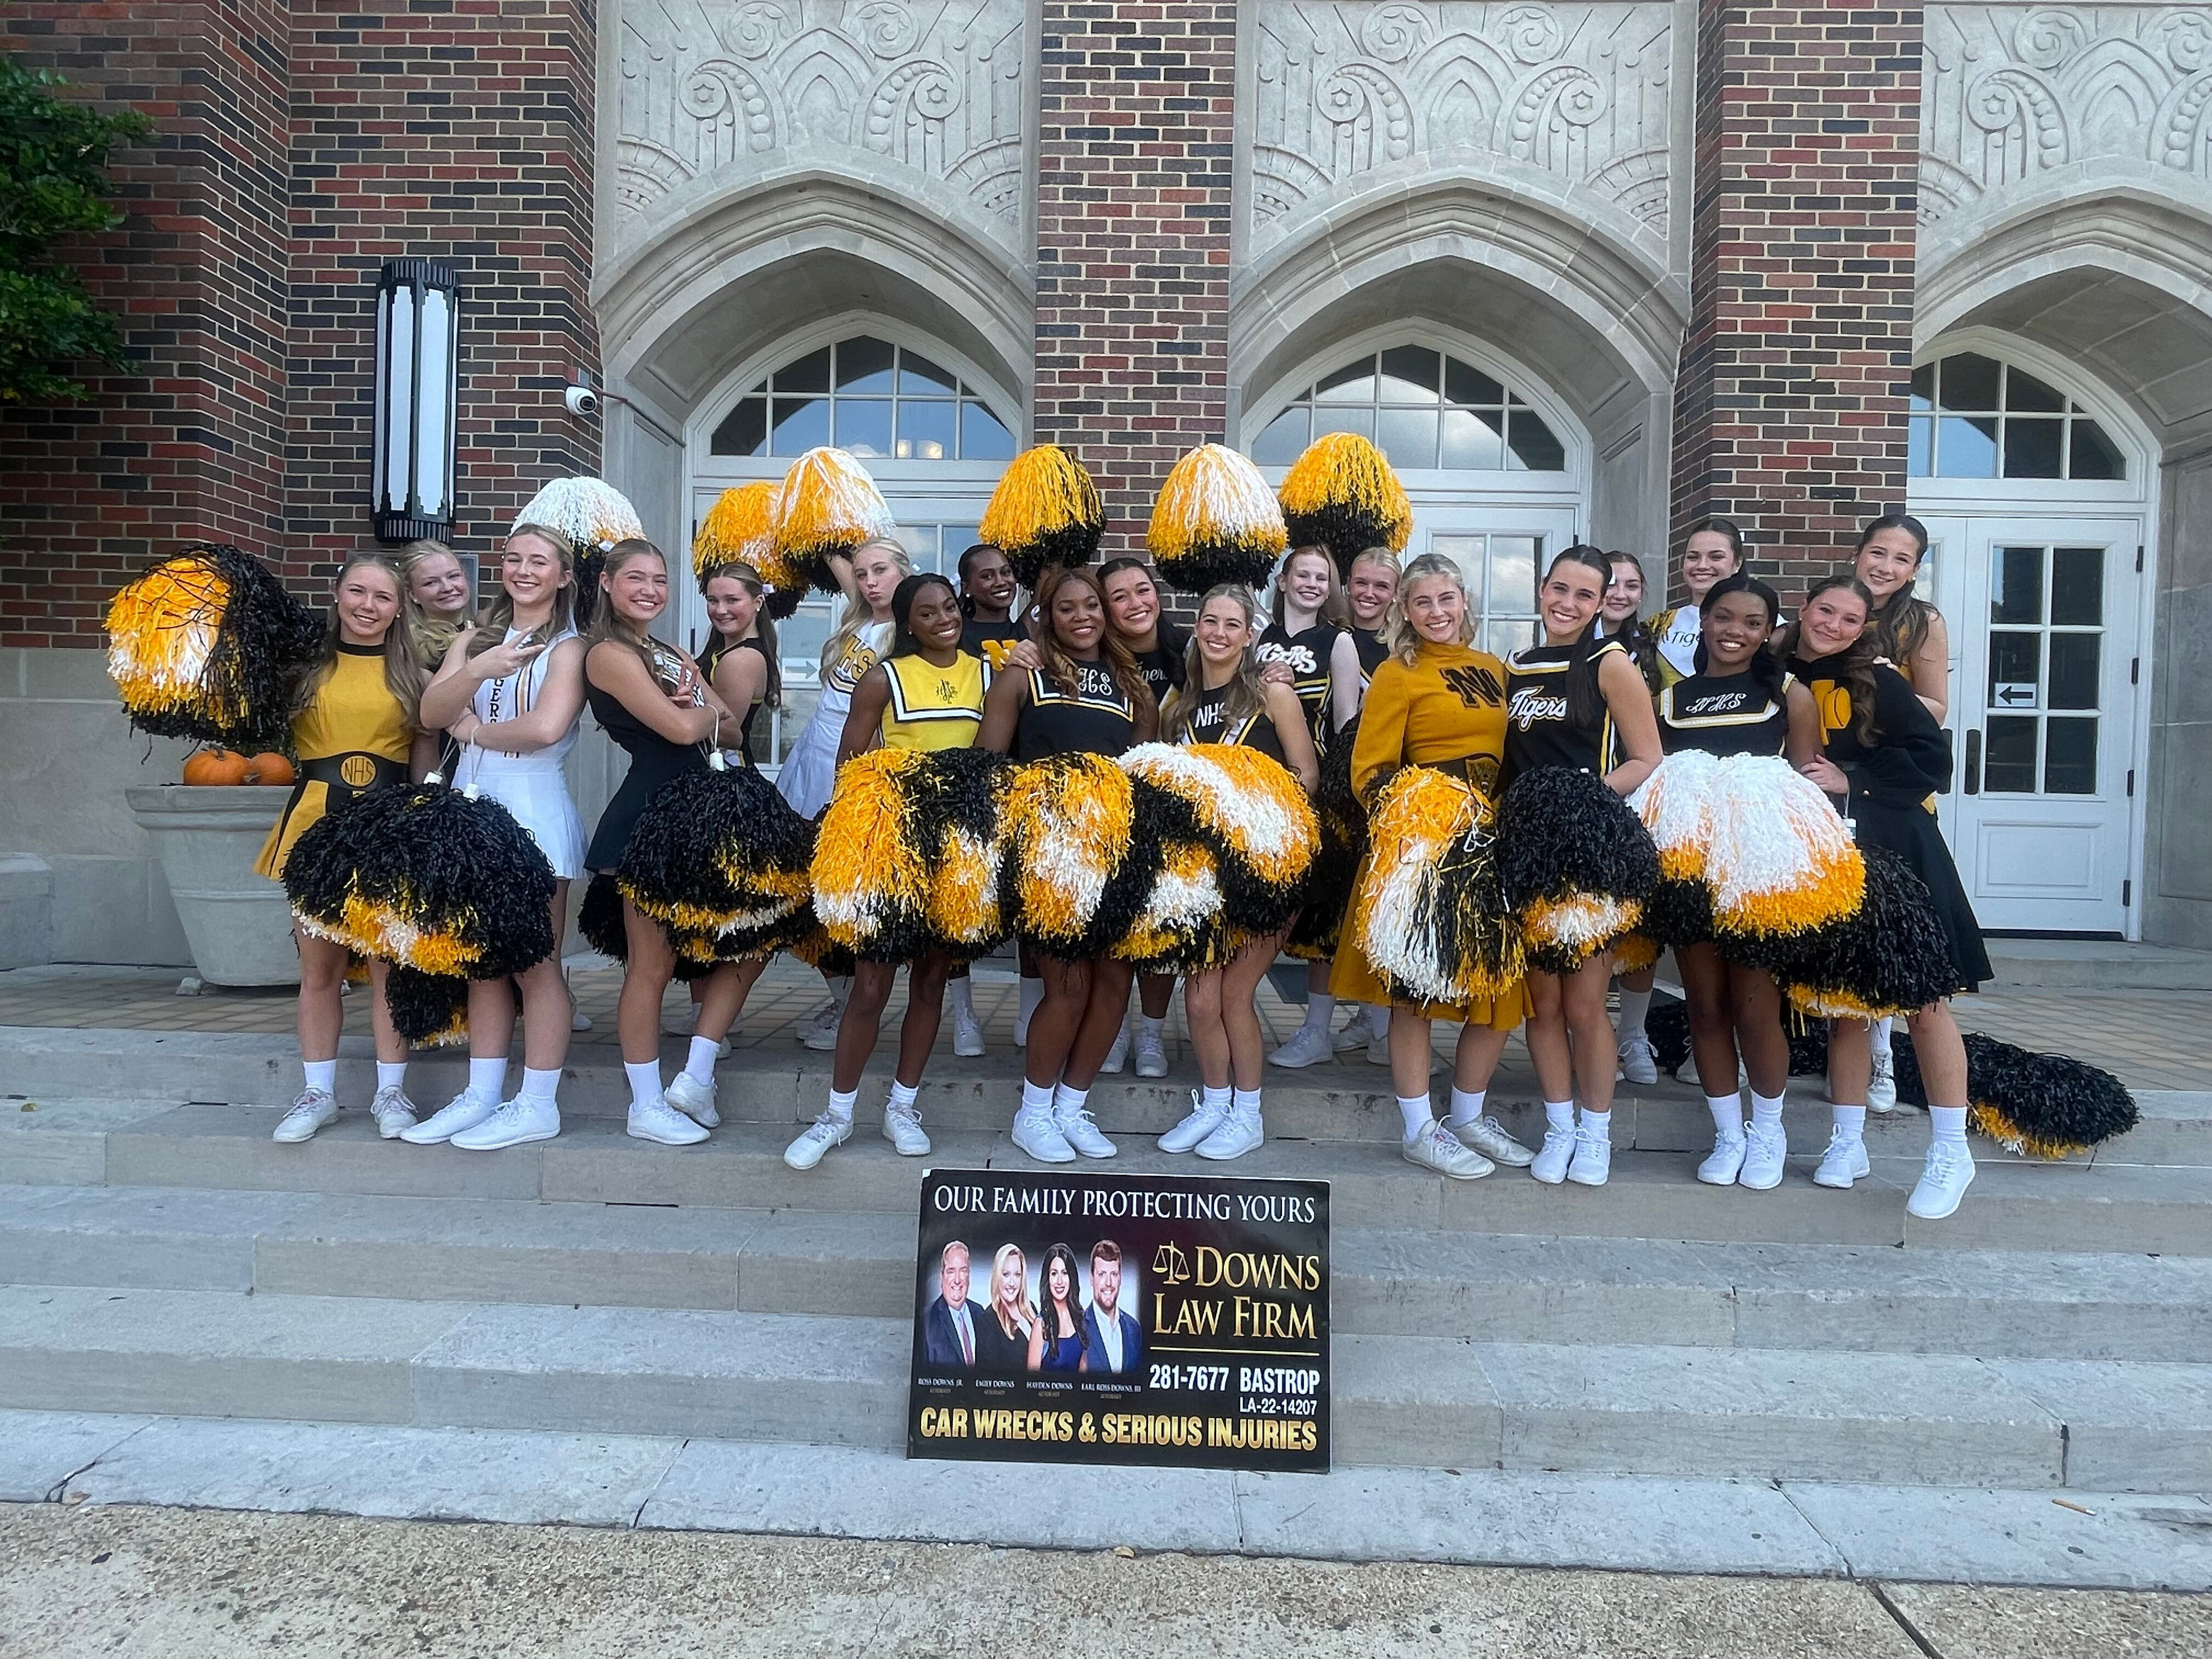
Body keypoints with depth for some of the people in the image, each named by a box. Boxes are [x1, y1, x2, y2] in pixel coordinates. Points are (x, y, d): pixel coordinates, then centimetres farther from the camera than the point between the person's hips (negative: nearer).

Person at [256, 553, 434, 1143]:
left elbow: (426, 750, 7)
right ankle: (318, 1093, 17)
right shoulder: (307, 665, 7)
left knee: (389, 962, 1)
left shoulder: (411, 670, 8)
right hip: (316, 821, 1)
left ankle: (391, 1091, 13)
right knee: (319, 966, 5)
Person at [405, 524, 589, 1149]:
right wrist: (479, 669, -18)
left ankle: (537, 1107, 7)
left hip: (534, 809, -6)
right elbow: (431, 712, -1)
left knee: (535, 963, -1)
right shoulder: (474, 638, 14)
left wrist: (476, 729, -4)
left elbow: (546, 728, -19)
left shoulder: (567, 648, -3)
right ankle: (482, 1095, 19)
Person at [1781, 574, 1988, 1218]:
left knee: (1923, 999, -2)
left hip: (1892, 852, -3)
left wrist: (1853, 781, -16)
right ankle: (1847, 1141, 20)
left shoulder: (1877, 682, -5)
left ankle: (1951, 1152, 9)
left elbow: (1932, 758, -10)